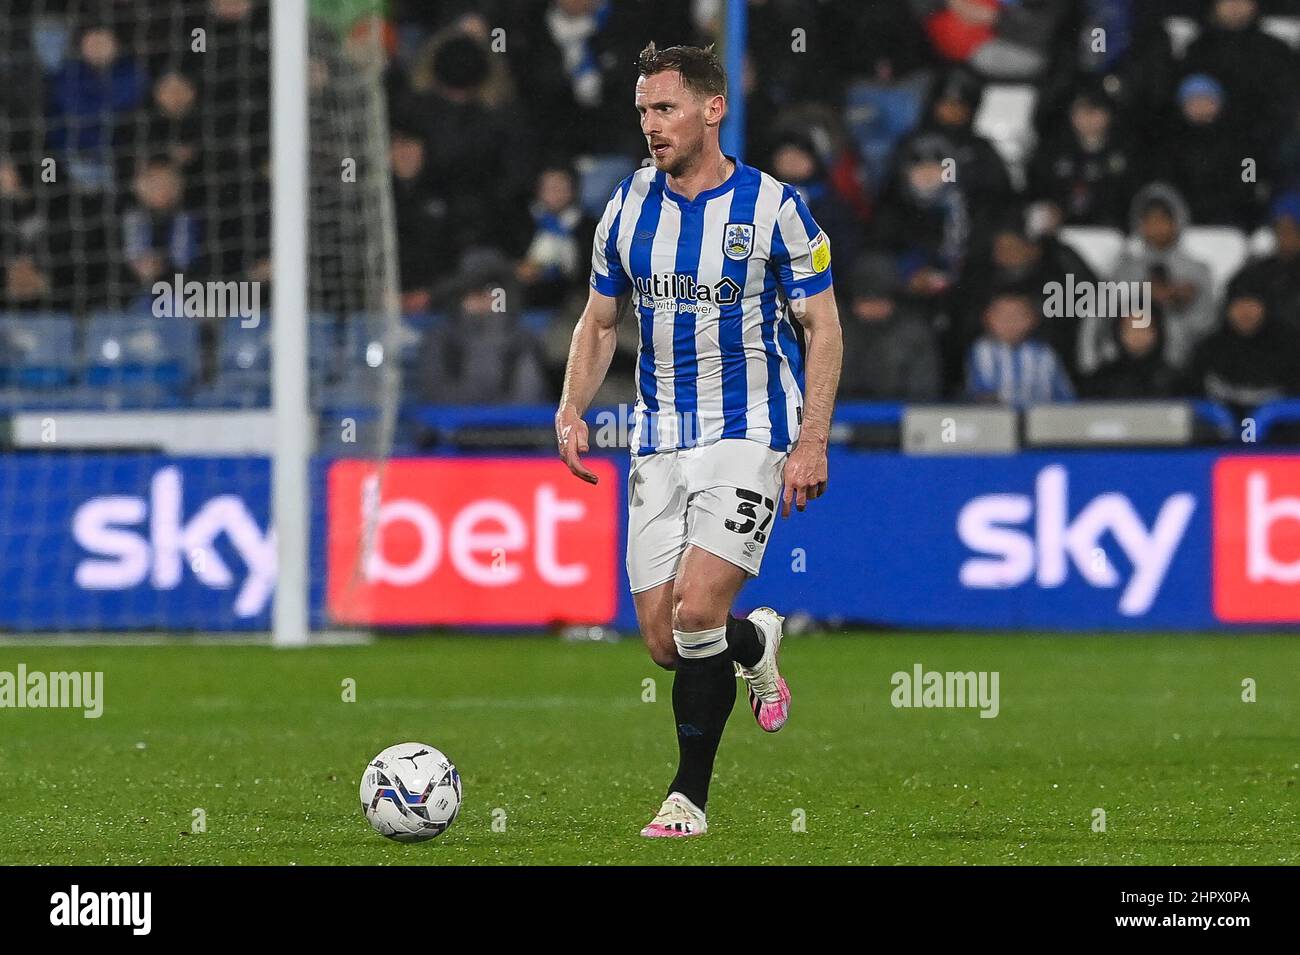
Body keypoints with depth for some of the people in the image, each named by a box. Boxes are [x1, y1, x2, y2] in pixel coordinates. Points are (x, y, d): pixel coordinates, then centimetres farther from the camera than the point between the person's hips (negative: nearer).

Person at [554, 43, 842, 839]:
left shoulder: (774, 207, -6)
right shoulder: (629, 207, 5)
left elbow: (822, 327, -2)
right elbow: (599, 322, 16)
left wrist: (813, 442, -11)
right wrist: (573, 411, 0)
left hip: (749, 439, -4)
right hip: (660, 445, 5)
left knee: (697, 609, -19)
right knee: (663, 641, 0)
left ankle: (690, 795, -5)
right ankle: (755, 643, 35)